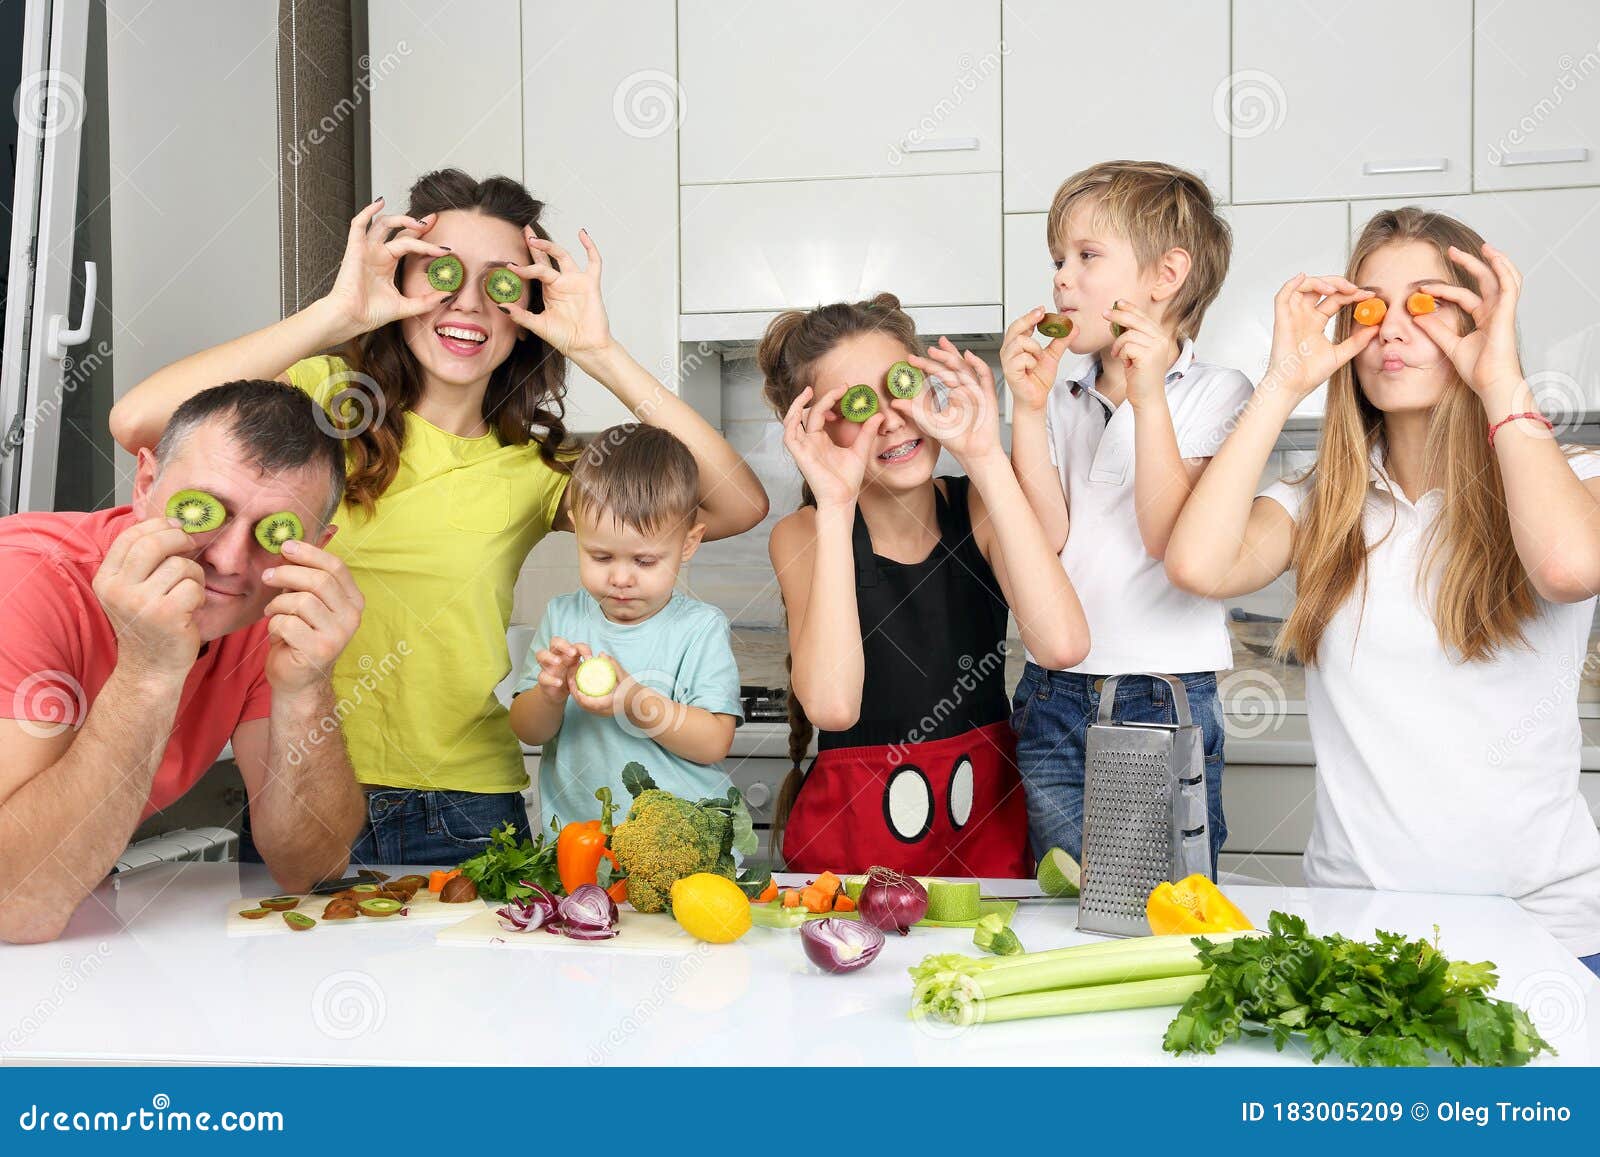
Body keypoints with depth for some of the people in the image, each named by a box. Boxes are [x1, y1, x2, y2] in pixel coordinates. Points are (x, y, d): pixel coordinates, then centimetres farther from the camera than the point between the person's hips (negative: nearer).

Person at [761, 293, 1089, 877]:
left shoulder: (980, 507, -1)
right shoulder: (803, 536, -5)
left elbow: (1063, 645, -21)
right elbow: (833, 706, -23)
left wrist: (984, 455, -18)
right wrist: (836, 506, -21)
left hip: (987, 818, 2)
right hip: (850, 829, -1)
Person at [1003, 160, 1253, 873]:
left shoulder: (1216, 394, 0)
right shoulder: (1061, 402, 11)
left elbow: (1171, 539, -13)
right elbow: (1044, 537, -3)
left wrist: (1149, 400, -17)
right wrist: (1027, 409, -8)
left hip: (1168, 704, -3)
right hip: (1054, 700, 4)